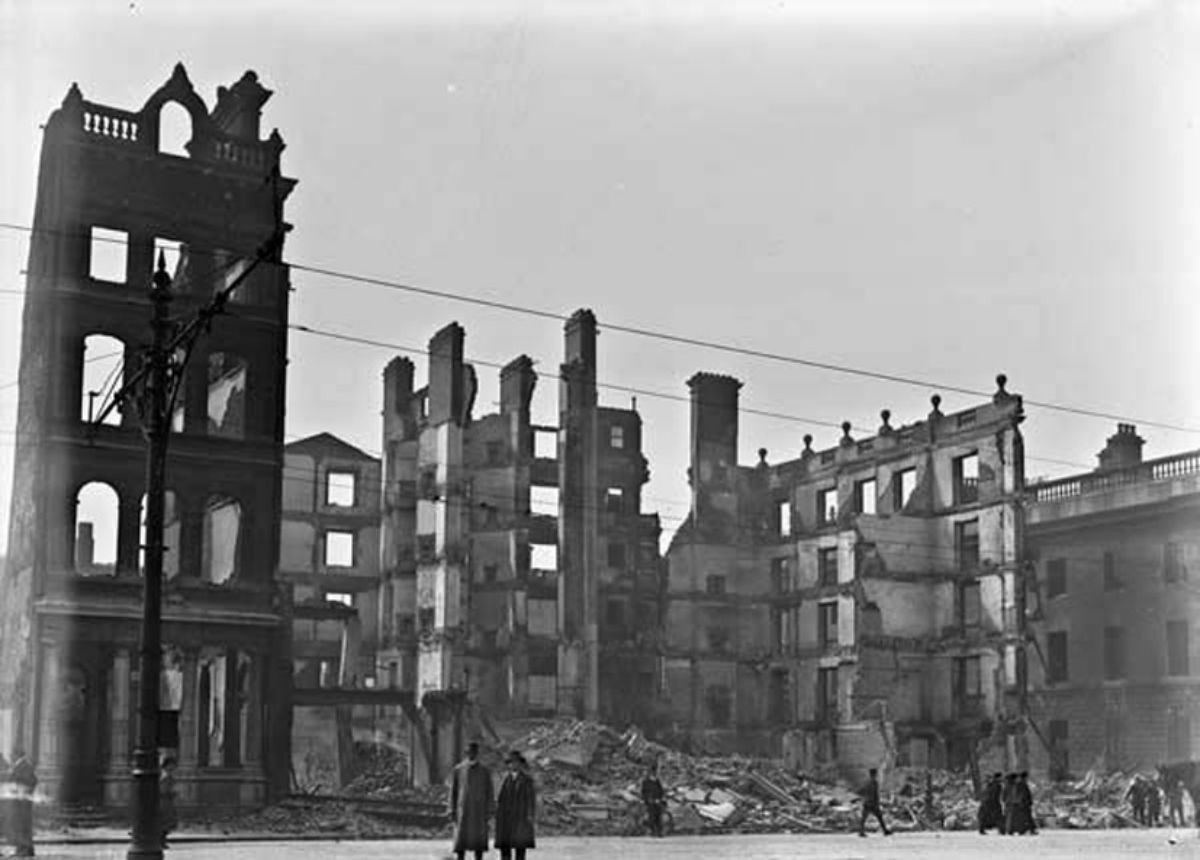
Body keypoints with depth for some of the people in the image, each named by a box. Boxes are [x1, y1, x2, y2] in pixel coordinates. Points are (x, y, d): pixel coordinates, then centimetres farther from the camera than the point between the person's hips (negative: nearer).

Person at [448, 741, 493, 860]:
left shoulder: (485, 771, 4)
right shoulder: (458, 770, 4)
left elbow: (489, 793, 5)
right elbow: (453, 791, 6)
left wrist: (489, 812, -2)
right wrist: (452, 810, 0)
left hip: (479, 811, 0)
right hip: (462, 811, 0)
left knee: (479, 841, 2)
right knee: (460, 841, -3)